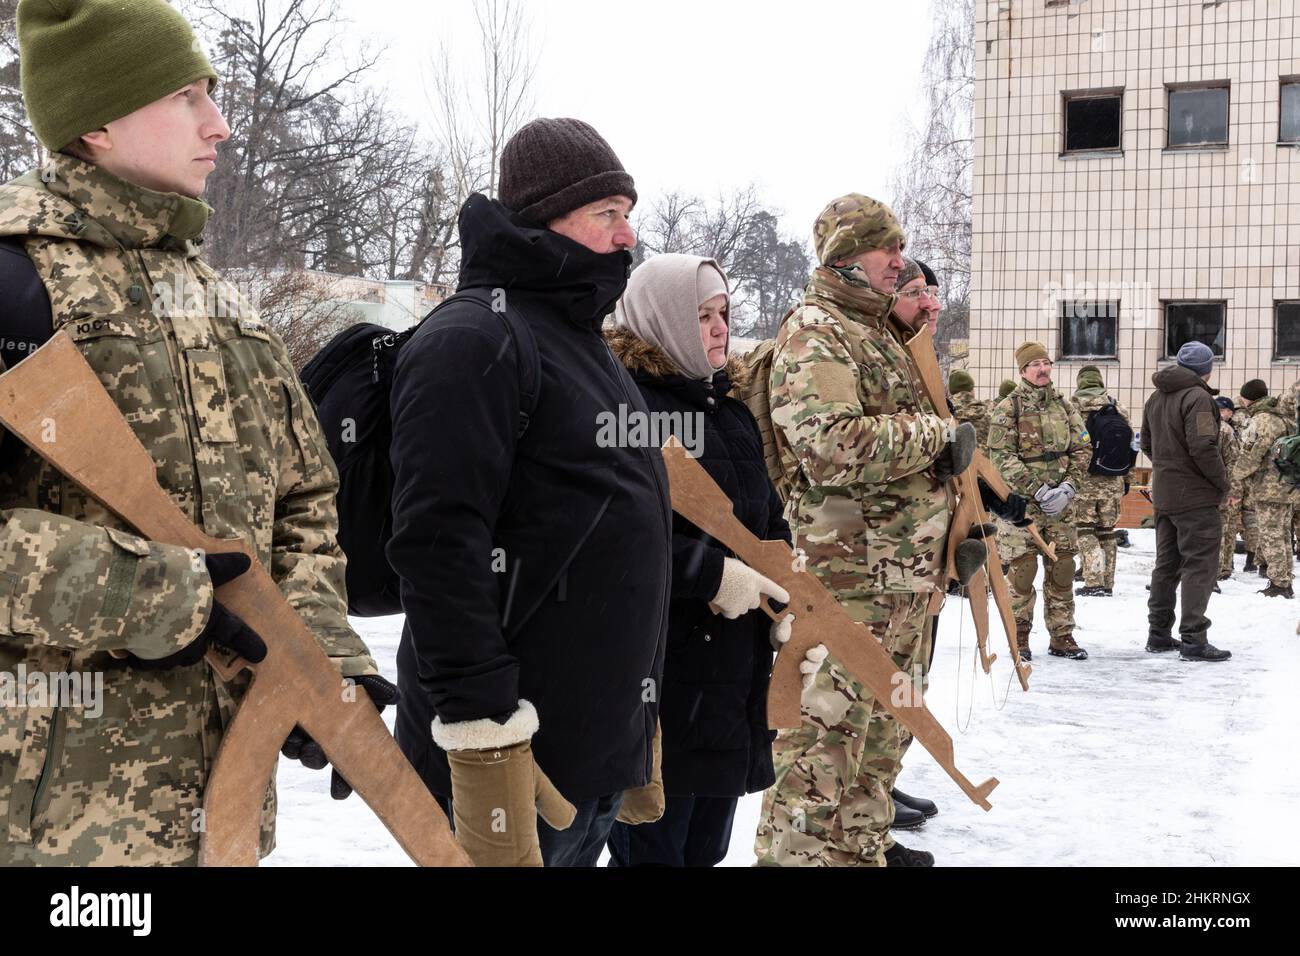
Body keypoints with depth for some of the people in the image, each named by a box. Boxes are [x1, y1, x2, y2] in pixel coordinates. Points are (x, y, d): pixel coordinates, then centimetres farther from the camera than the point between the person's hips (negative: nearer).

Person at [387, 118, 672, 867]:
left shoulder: (584, 343, 18)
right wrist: (480, 730, -25)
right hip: (516, 751, -9)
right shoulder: (474, 342, -14)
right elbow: (440, 547, -23)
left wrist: (639, 713, 25)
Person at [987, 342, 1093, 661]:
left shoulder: (1063, 406, 11)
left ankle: (1062, 636, 16)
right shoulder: (1009, 408, -3)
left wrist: (1069, 486, -6)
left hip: (1061, 502, 4)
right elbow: (1001, 456, -10)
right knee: (1022, 568, -5)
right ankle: (1019, 637, 9)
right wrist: (1037, 489, -16)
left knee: (1063, 568, 6)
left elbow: (1082, 449, 10)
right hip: (1022, 501, -4)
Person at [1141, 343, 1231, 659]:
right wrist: (1222, 482, -11)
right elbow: (1203, 447, -22)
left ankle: (1159, 634, 21)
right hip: (1196, 496, -8)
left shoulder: (1156, 398, 13)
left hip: (1164, 495, 9)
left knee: (1166, 563, 16)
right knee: (1199, 566, -4)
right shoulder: (1198, 397, -15)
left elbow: (1146, 443, 20)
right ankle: (1194, 639, -6)